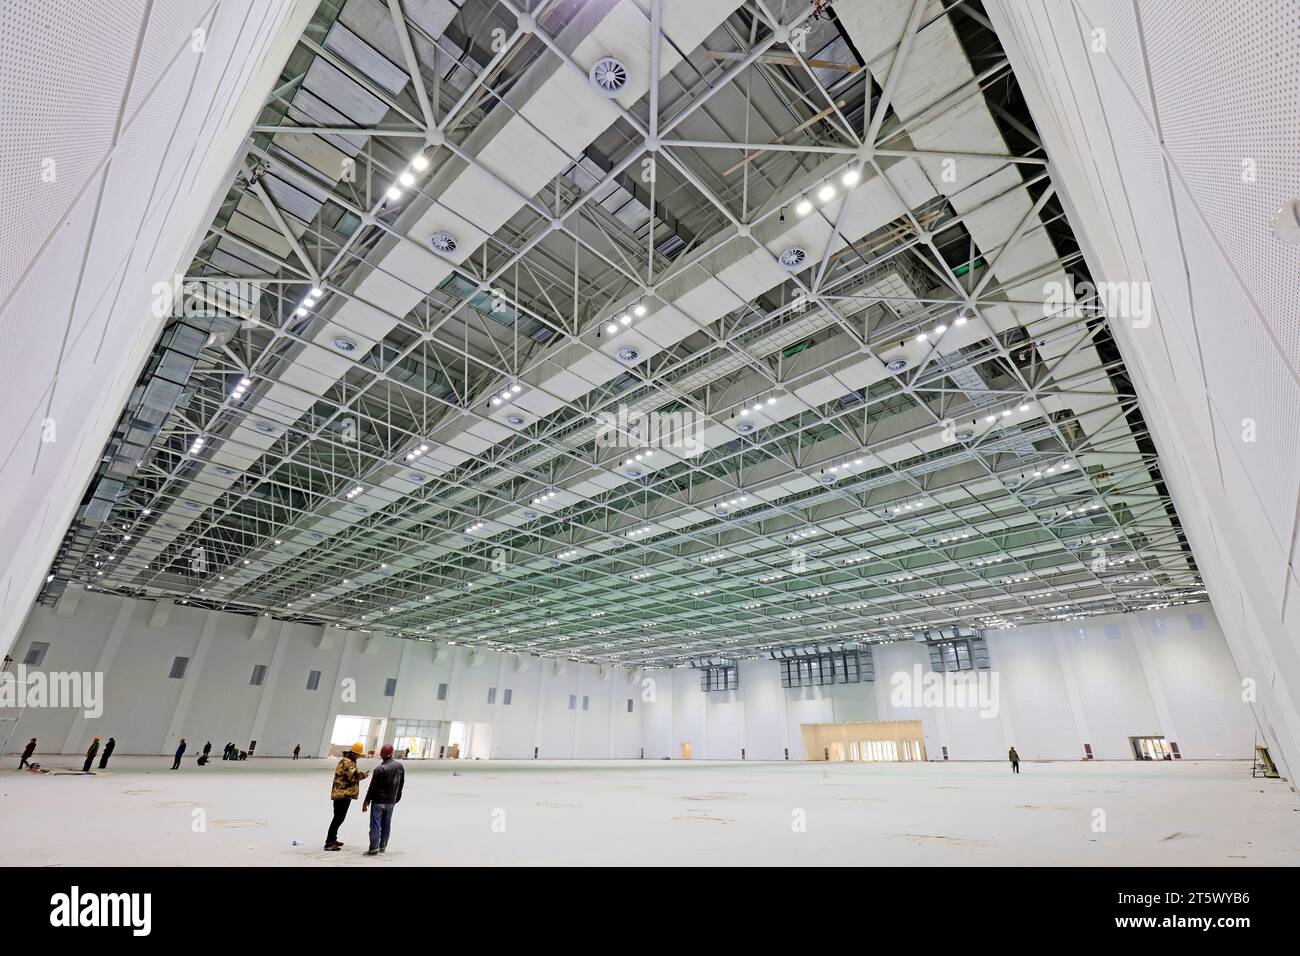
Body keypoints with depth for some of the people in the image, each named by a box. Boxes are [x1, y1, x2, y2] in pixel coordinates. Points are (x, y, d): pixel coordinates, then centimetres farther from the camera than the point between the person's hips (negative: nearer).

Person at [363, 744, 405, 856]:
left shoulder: (380, 769, -19)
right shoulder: (400, 767, -1)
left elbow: (373, 787, -15)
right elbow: (401, 785, 8)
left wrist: (366, 801, -5)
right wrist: (396, 798, 19)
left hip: (378, 801, -5)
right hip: (391, 802, 5)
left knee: (375, 825, 2)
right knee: (386, 824, 15)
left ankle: (374, 848, 3)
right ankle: (383, 846, 24)